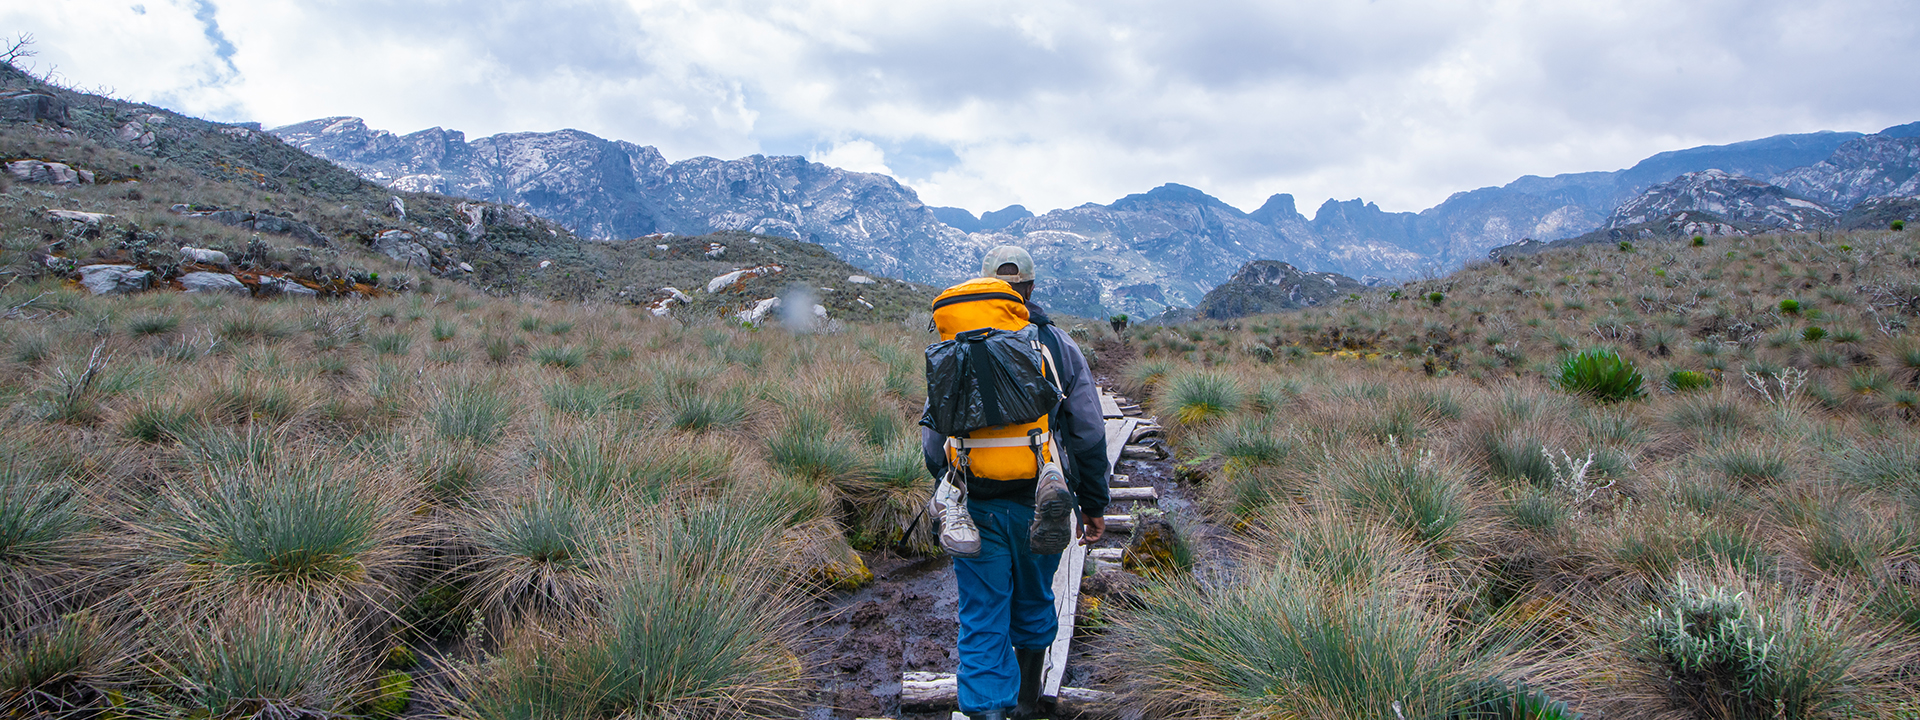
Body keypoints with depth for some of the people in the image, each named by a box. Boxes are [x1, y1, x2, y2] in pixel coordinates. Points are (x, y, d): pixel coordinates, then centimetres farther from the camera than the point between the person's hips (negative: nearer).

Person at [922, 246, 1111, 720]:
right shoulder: (1059, 345, -1)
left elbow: (933, 436, 2)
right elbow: (1089, 434, -1)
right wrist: (1094, 504, 9)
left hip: (976, 507, -1)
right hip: (1040, 504, 1)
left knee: (983, 619, 5)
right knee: (1033, 605, 21)